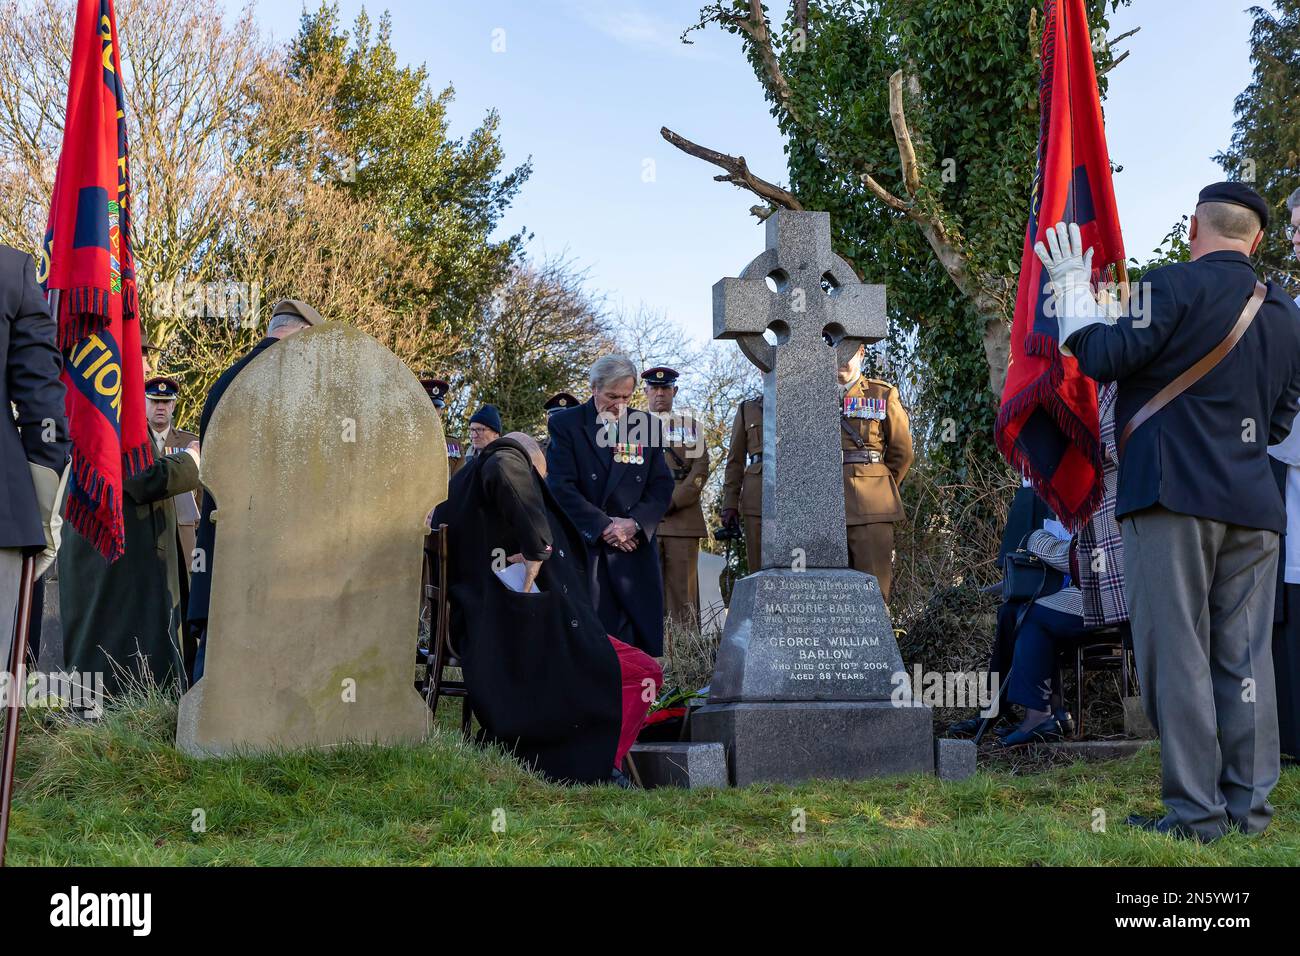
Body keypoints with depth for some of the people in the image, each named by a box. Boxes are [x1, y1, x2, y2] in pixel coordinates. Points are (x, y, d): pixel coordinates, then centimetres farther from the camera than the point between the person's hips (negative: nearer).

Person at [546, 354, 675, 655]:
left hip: (635, 548, 3)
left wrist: (634, 522, -10)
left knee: (642, 641, 0)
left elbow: (662, 486, 7)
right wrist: (604, 526, -13)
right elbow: (561, 487, -7)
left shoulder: (644, 425, 11)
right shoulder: (565, 424, 2)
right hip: (585, 547, -3)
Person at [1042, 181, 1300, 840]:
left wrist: (1072, 288, 2)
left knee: (1178, 653, -3)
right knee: (1245, 657, 8)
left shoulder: (1176, 286, -7)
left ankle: (1195, 811, -1)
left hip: (1174, 496, -6)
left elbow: (1104, 357, -11)